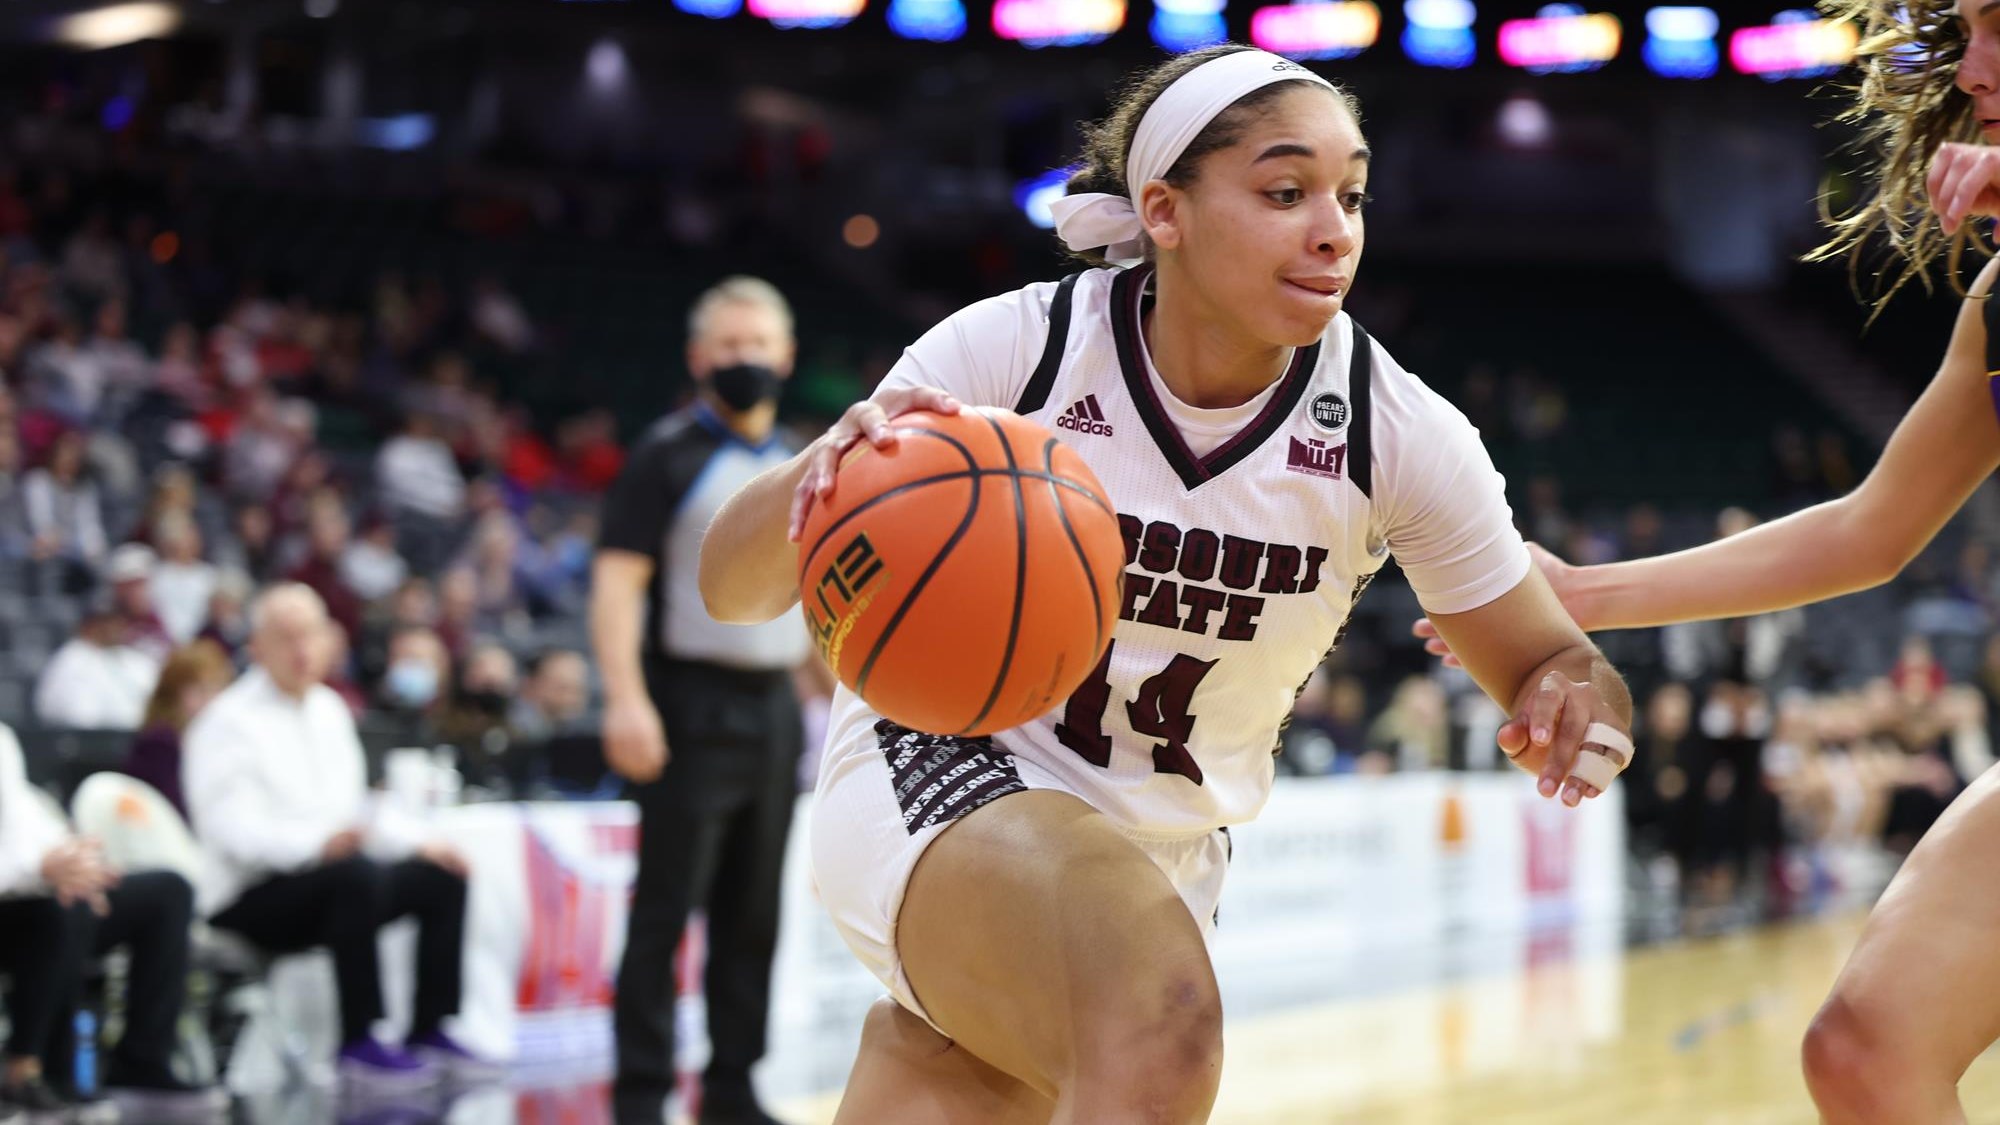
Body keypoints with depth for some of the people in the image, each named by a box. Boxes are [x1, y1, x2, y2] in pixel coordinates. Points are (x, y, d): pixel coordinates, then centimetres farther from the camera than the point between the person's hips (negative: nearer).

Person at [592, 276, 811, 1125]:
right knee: (665, 907, -5)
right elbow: (617, 581, -13)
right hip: (693, 705, -6)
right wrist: (626, 699, -23)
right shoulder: (668, 455, -5)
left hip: (773, 705, 6)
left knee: (753, 914, 10)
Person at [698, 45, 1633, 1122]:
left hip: (1164, 849, 4)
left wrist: (1580, 704, -26)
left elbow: (1544, 661, -1)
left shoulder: (1398, 434, -11)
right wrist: (820, 474, -37)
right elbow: (733, 588, -13)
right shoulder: (1019, 346, -16)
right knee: (1159, 1025, -34)